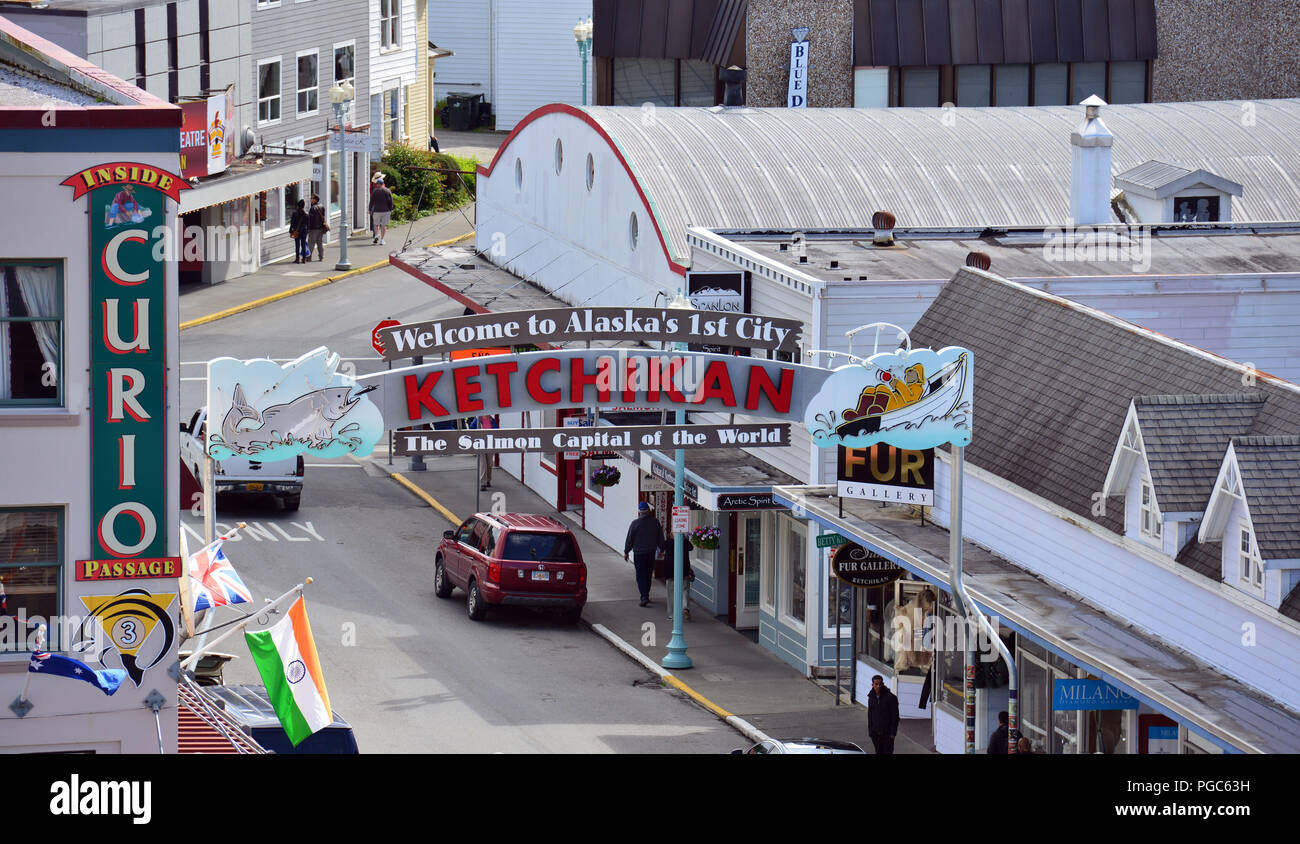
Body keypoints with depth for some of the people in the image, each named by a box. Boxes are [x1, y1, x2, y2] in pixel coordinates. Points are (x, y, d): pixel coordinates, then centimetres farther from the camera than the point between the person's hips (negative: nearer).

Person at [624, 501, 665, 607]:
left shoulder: (635, 523, -11)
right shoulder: (655, 522, -2)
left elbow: (629, 539, -5)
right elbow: (660, 538, 7)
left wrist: (626, 552, 7)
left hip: (639, 553, -3)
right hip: (651, 552, 3)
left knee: (641, 576, -1)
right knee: (648, 575, 16)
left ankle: (644, 597, -13)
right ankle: (646, 595, 25)